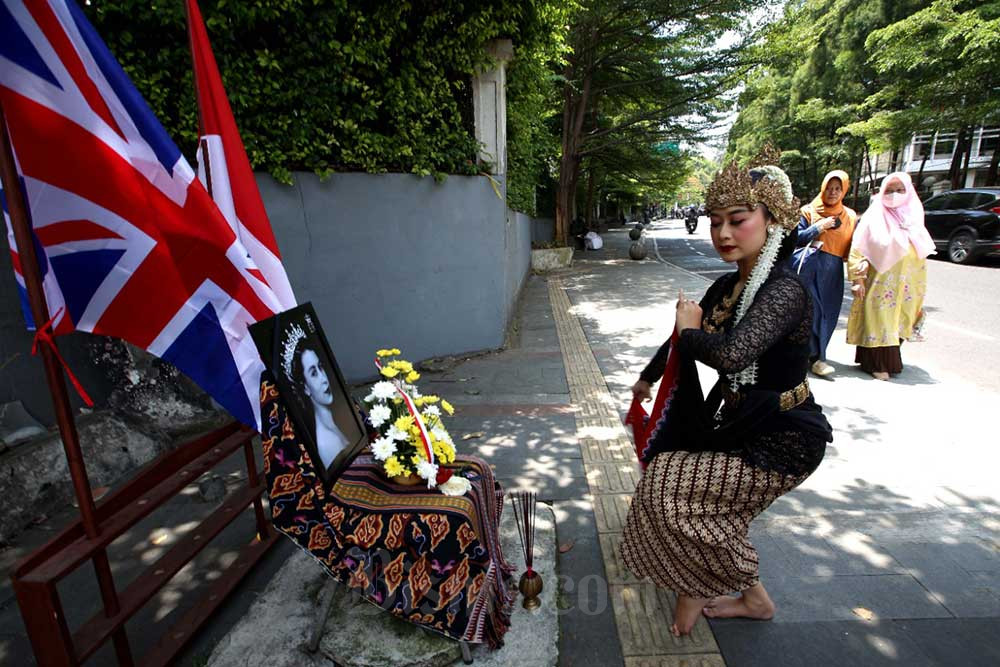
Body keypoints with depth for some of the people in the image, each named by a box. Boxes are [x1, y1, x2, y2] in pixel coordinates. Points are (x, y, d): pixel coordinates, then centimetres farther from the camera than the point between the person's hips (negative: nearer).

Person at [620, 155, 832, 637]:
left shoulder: (784, 292, -24)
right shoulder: (727, 287, 2)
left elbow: (732, 353, -42)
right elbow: (684, 340, 15)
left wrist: (691, 330, -21)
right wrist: (647, 378, 27)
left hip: (780, 442, -8)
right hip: (738, 426, 9)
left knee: (671, 484, -12)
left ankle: (697, 592, 16)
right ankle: (751, 598, 39)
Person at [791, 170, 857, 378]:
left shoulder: (849, 216, 13)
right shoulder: (809, 211, 5)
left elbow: (851, 246, 15)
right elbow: (797, 238, -1)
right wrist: (819, 227, -10)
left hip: (833, 271, 4)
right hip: (808, 266, -4)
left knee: (827, 313, 1)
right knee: (812, 310, -9)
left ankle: (809, 352, 11)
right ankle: (816, 357, -4)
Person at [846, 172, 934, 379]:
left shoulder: (913, 218, 12)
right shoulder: (874, 218, -3)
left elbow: (922, 253, 16)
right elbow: (857, 249, -9)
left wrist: (919, 288, 13)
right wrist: (858, 279, -16)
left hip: (904, 284, 5)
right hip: (878, 283, -5)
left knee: (896, 322, 9)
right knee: (877, 321, -2)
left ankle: (890, 360, 22)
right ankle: (877, 364, 8)